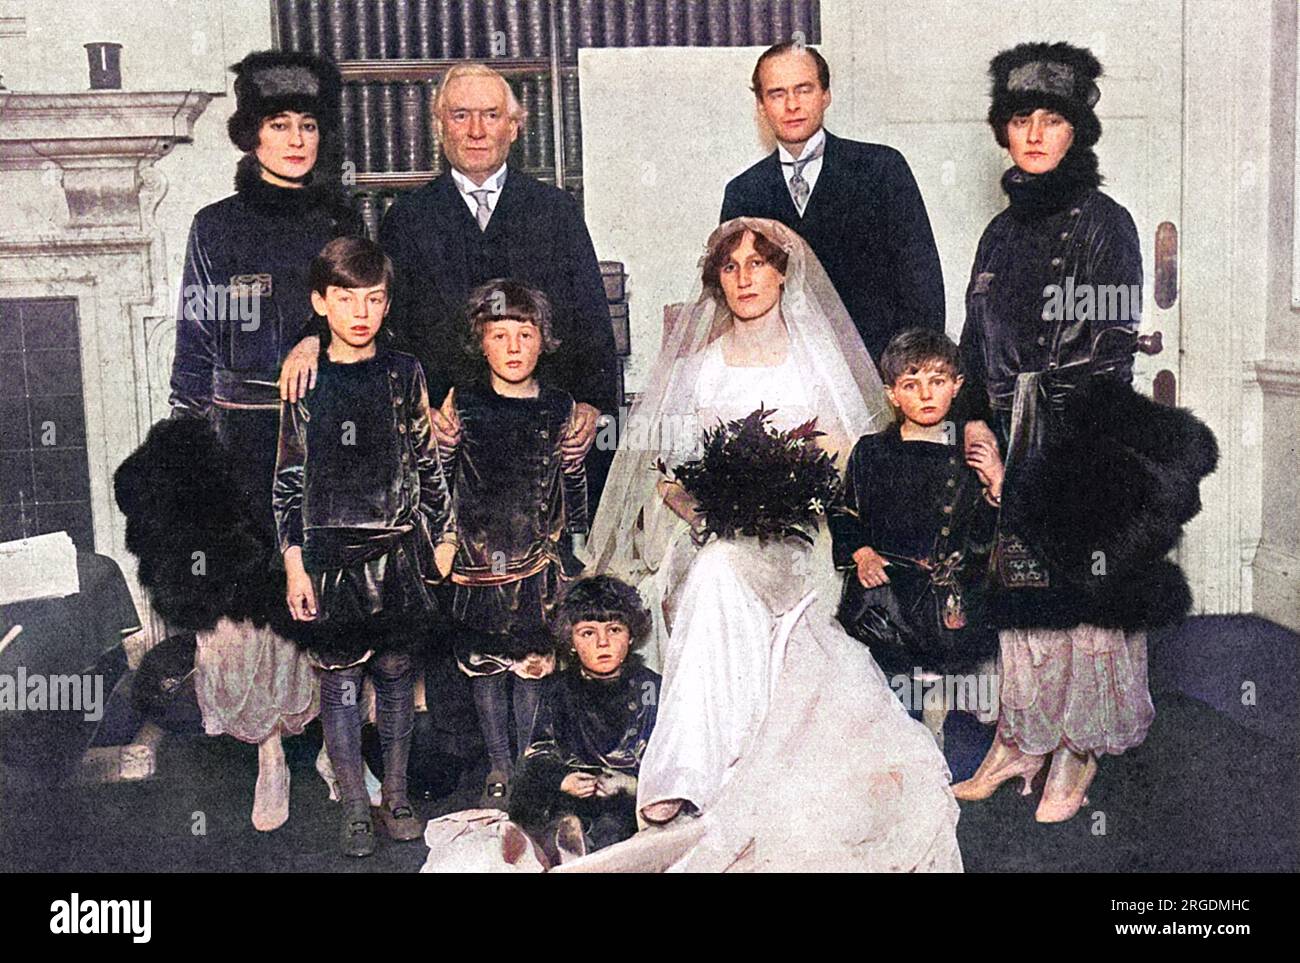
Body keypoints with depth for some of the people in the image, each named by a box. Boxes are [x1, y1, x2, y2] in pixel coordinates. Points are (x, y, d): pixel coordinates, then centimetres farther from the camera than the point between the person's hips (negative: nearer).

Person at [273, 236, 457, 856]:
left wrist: (443, 536, 7)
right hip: (331, 550, -1)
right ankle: (355, 809, 14)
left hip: (398, 547, 1)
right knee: (340, 679, 3)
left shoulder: (403, 374, 3)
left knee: (395, 671, 10)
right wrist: (294, 561, -3)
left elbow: (426, 462, 9)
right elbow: (288, 478, 2)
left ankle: (395, 796, 23)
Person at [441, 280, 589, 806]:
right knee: (483, 663, 9)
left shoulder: (561, 408, 2)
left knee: (534, 663, 5)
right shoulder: (462, 404, -1)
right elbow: (436, 476, 5)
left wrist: (571, 553, 9)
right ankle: (499, 766, 24)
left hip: (541, 556, 0)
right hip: (477, 554, 0)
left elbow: (574, 484, 9)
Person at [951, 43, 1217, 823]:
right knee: (1021, 584, 9)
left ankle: (1080, 749, 14)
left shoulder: (1104, 223, -5)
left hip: (1085, 438, -5)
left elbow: (1115, 343, -10)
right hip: (1016, 438, 6)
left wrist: (1088, 447, -15)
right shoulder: (1004, 231, 13)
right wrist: (976, 418, 3)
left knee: (1081, 586, 0)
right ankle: (1025, 738, 21)